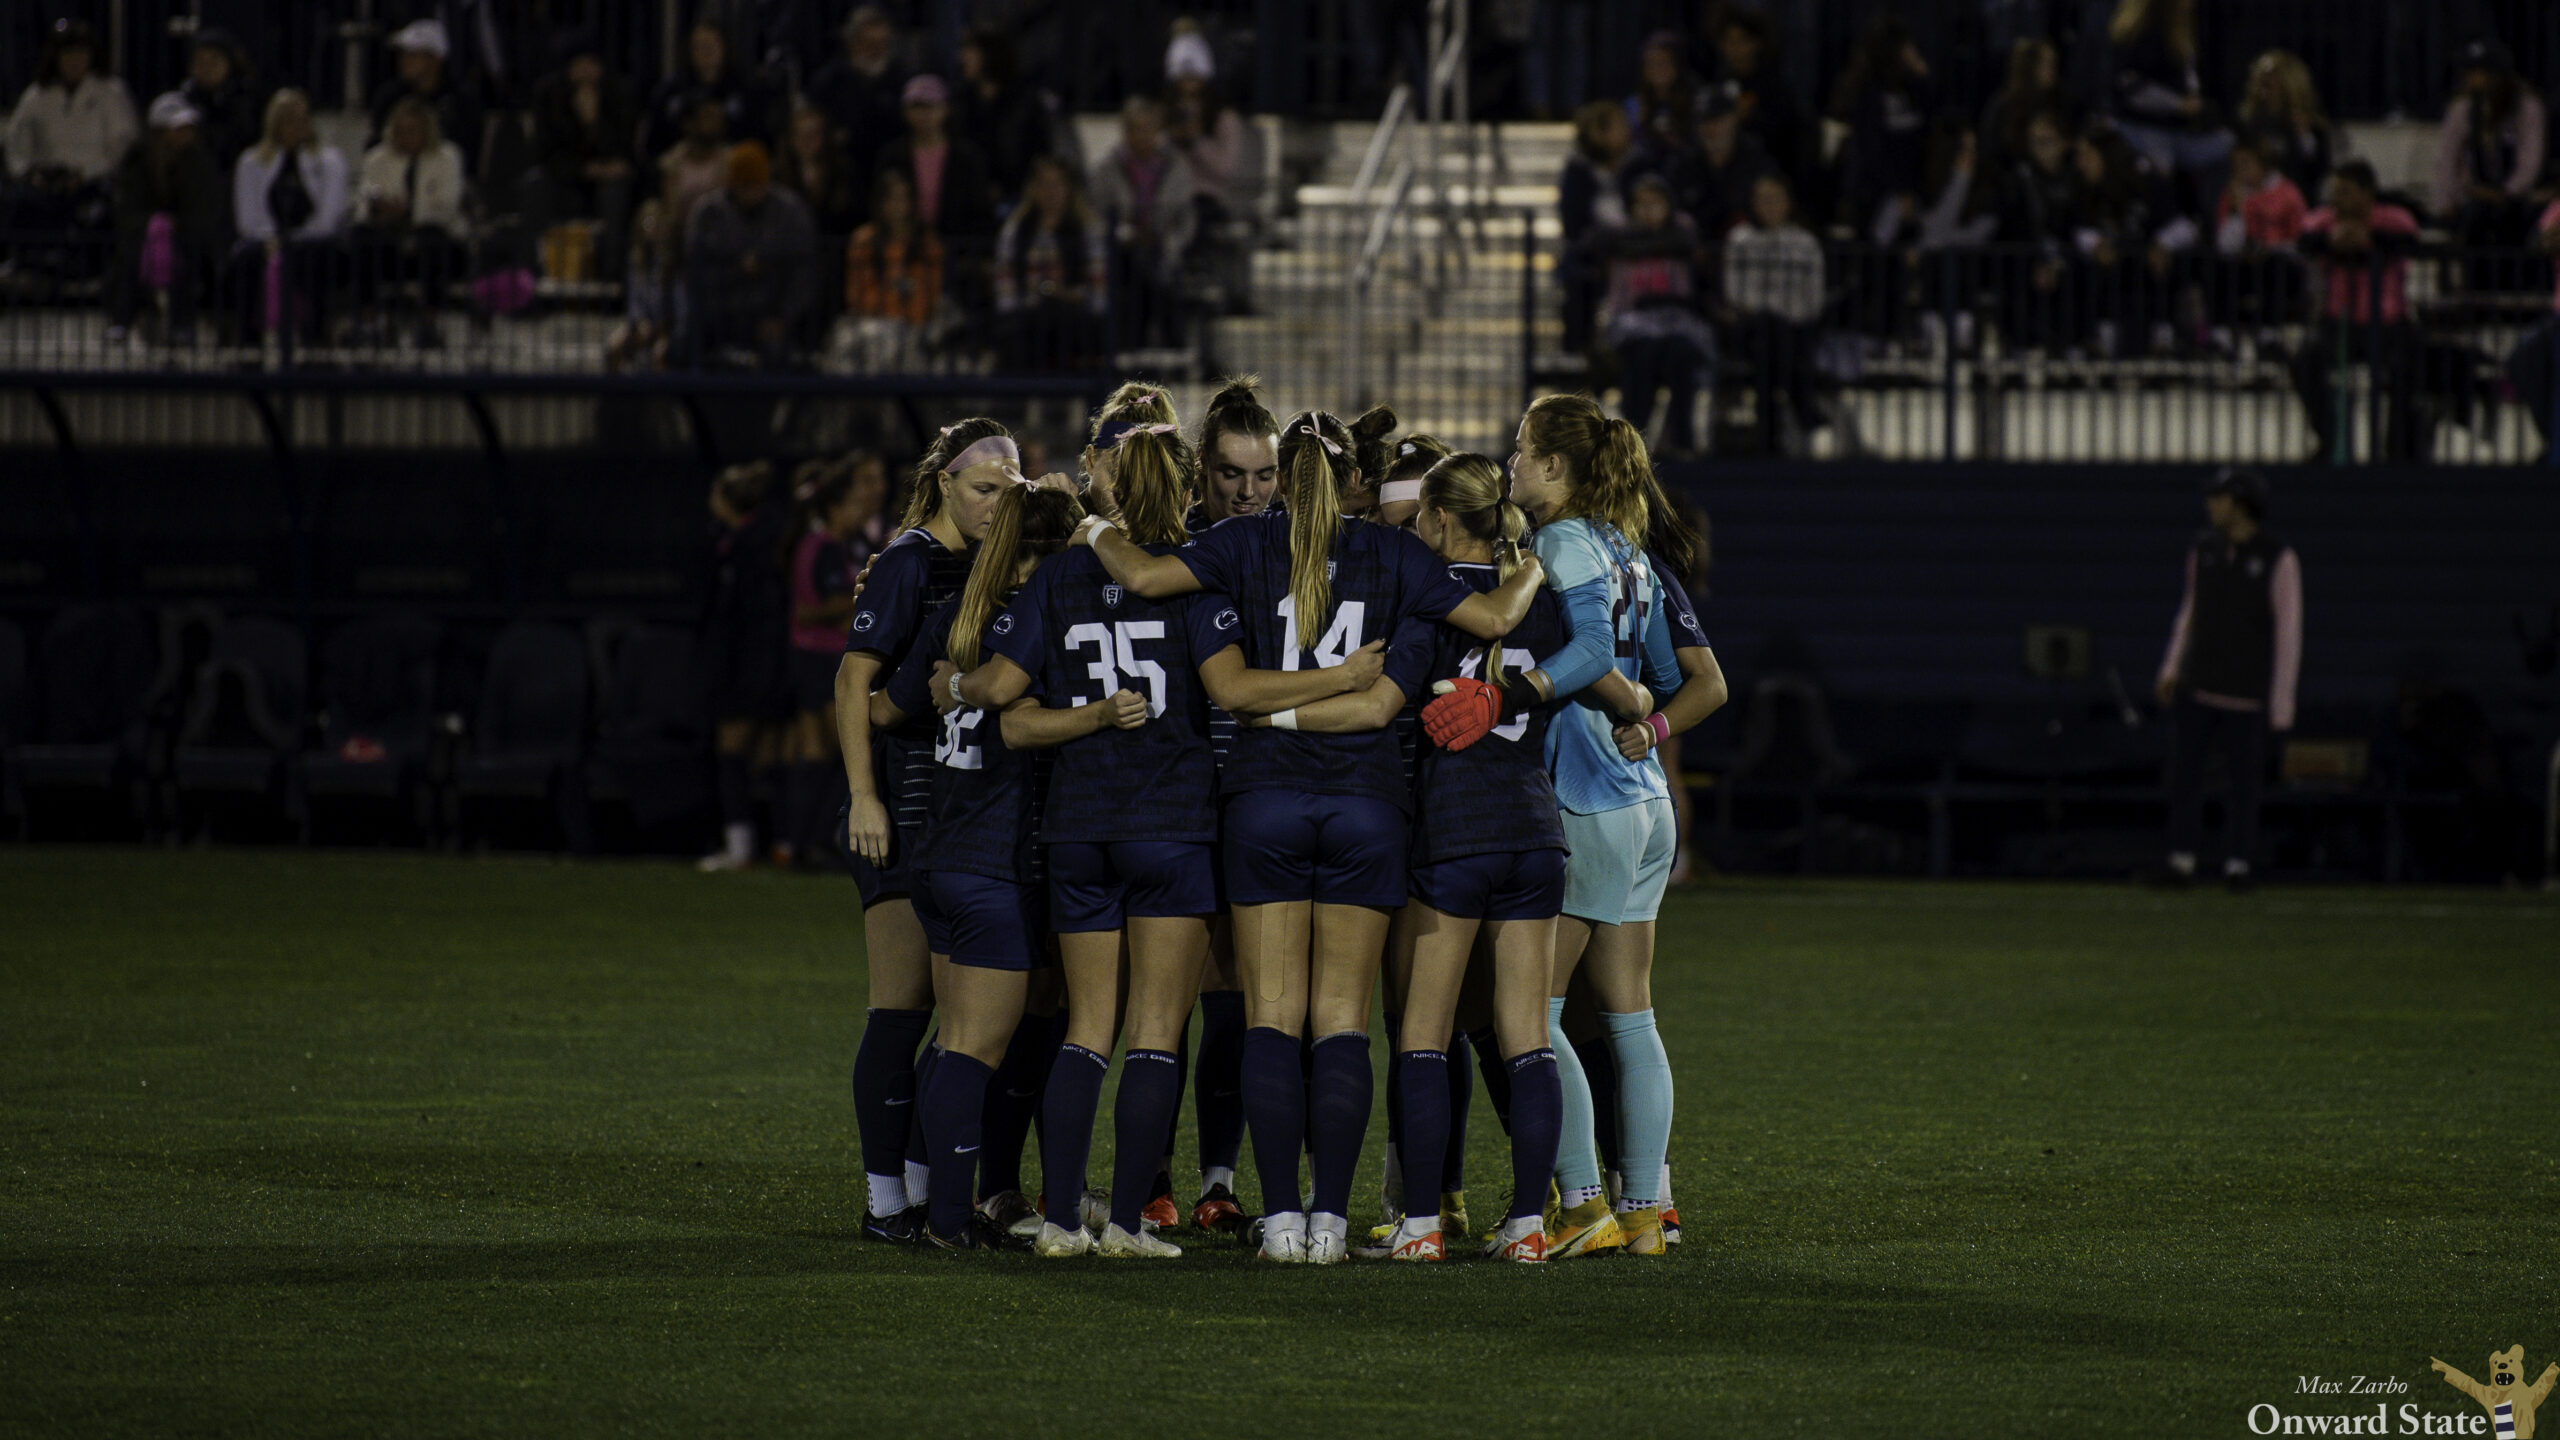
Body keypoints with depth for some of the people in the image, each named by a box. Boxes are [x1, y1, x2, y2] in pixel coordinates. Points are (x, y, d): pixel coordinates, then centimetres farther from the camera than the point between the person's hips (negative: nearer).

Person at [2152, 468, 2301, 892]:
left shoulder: (2279, 559, -10)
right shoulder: (2204, 550, 5)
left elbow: (2288, 631, -8)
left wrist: (2282, 700, -10)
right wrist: (2170, 669, 6)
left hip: (2248, 693, -4)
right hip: (2198, 683, 4)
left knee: (2245, 776, 1)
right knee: (2184, 769, -2)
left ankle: (2238, 863, 10)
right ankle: (2182, 860, 3)